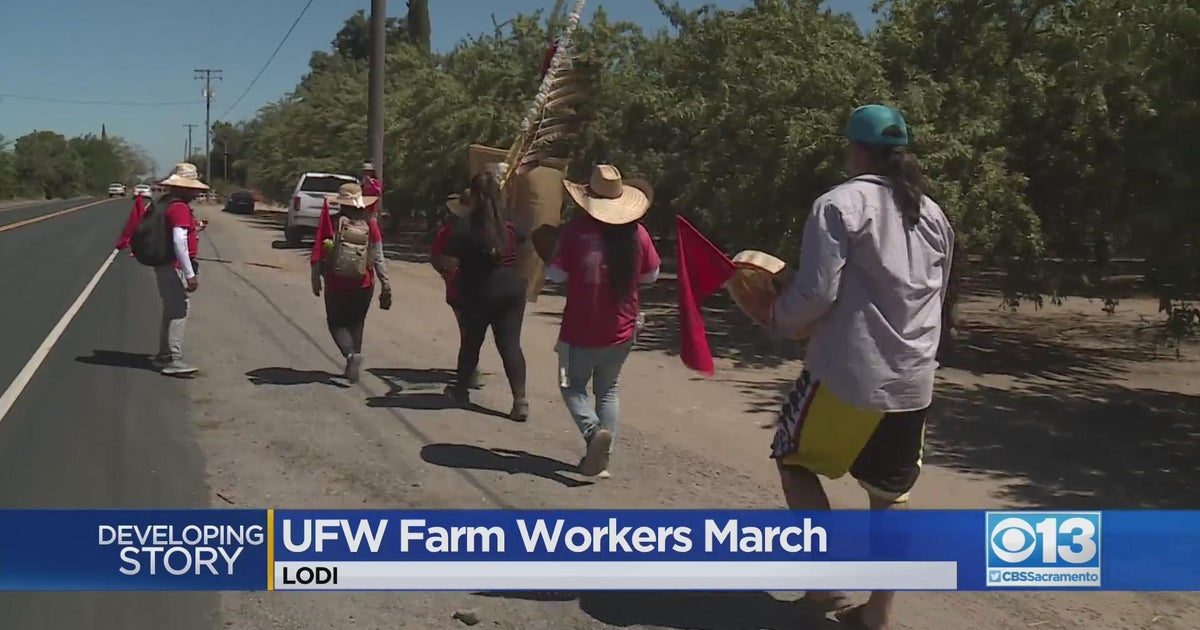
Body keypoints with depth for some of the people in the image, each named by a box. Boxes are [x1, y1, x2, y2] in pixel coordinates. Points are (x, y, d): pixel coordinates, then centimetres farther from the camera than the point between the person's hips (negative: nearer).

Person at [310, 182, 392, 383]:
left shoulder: (332, 223, -11)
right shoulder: (370, 224, -5)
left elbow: (319, 255, -9)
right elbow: (378, 257, -4)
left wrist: (316, 278, 3)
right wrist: (385, 283, 3)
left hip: (337, 284, -2)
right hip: (363, 284, 2)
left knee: (336, 322, 11)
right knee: (356, 323, 17)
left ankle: (351, 353, -14)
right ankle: (353, 366, 18)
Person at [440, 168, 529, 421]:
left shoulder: (464, 224, -14)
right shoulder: (510, 221, 1)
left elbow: (450, 262, -16)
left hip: (479, 292, -3)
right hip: (512, 288, 3)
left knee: (471, 342, 16)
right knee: (510, 344, 1)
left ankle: (461, 389, 36)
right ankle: (520, 400, -10)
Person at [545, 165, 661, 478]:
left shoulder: (575, 229, -13)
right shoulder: (637, 231, -4)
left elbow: (556, 274, -12)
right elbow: (651, 275, 5)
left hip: (580, 329, -3)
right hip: (622, 329, 3)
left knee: (573, 386, 14)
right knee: (607, 390, 19)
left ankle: (594, 430, -14)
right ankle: (601, 458, 12)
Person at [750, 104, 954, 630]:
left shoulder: (841, 204, -9)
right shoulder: (934, 216, 12)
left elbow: (816, 292, -17)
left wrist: (776, 318, 1)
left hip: (847, 373, -6)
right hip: (913, 381, 6)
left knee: (795, 460, 15)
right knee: (889, 494, 14)